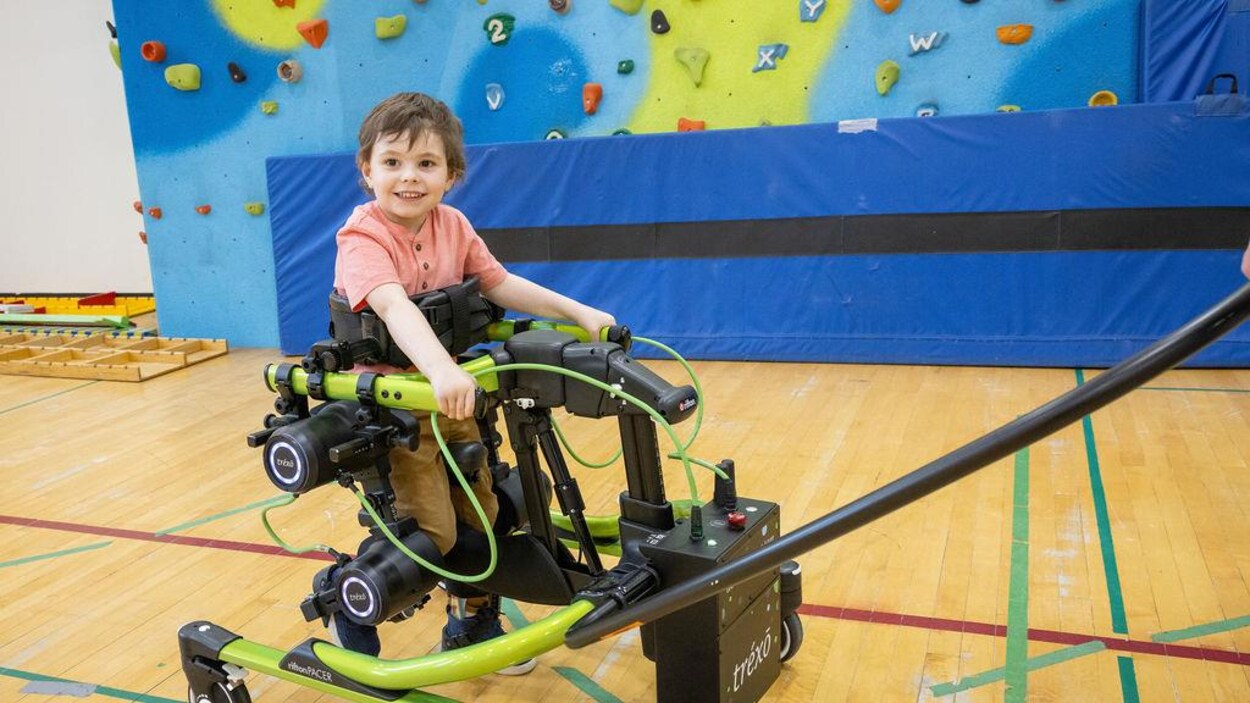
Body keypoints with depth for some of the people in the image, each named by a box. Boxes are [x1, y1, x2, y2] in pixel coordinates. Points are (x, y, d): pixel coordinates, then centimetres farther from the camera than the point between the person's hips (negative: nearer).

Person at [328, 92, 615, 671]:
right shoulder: (363, 236, -21)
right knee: (431, 533, -11)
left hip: (451, 397, 6)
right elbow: (395, 306, -39)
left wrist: (578, 311, -6)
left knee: (482, 515, 12)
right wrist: (441, 369, -55)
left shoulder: (453, 226, -1)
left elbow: (502, 285, 3)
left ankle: (473, 626, 35)